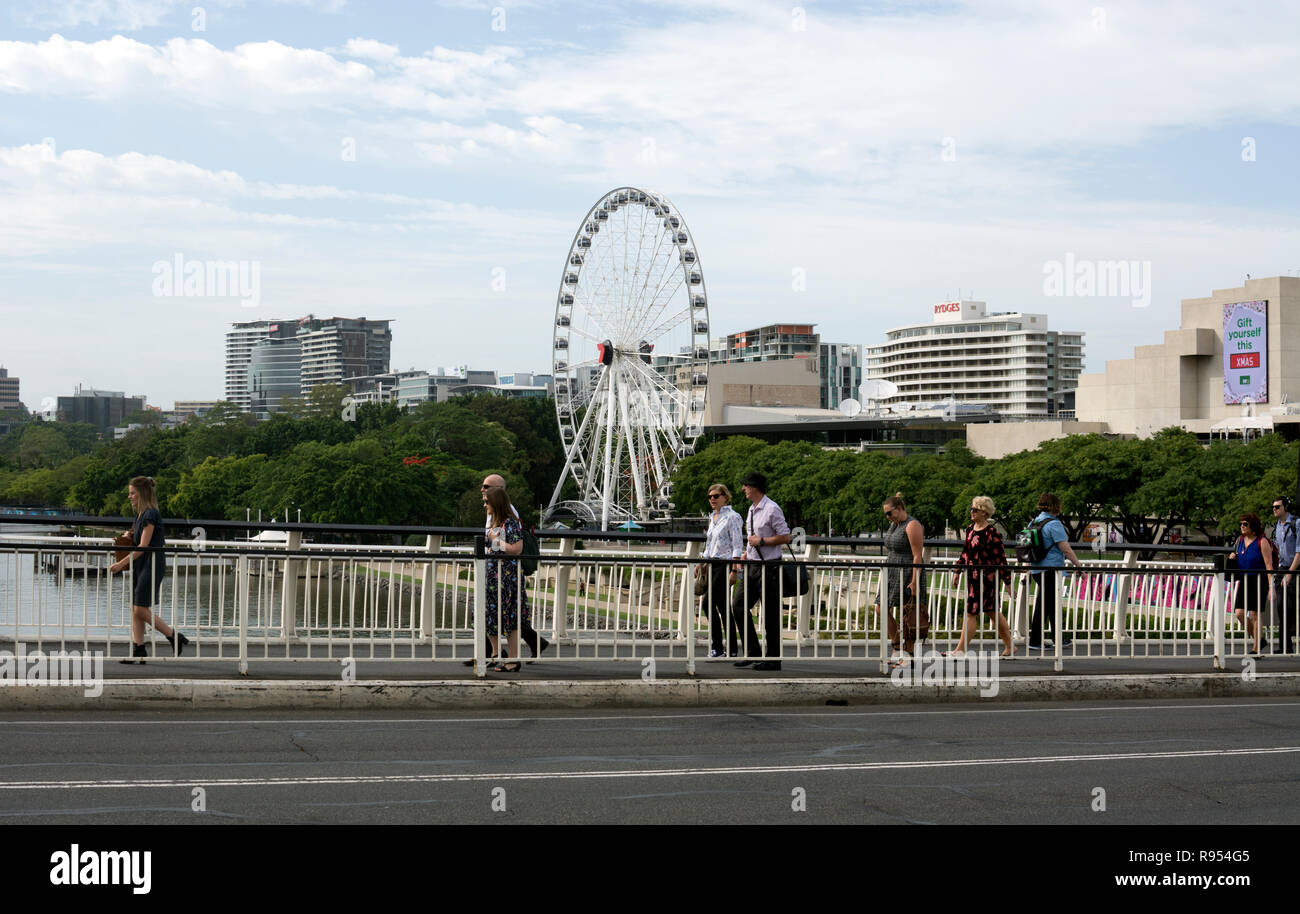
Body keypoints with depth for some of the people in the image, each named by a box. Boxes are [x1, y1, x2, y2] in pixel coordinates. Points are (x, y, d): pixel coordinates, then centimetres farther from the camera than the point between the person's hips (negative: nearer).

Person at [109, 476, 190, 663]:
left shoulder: (150, 514, -15)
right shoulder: (141, 514, 14)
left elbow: (143, 546, -19)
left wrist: (121, 563, -20)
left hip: (152, 565, -10)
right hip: (141, 565, 10)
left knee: (141, 609, -10)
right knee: (135, 609, 5)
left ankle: (175, 637, 0)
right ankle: (138, 650, 7)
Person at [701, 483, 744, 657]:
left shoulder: (732, 517, -8)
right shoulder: (712, 517, 16)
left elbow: (737, 545, -13)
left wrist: (734, 570, -19)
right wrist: (702, 565, 18)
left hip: (726, 564, -8)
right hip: (714, 565, 8)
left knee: (709, 602, -14)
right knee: (722, 606, 6)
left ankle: (717, 647, -10)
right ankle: (732, 649, 9)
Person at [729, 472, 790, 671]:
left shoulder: (772, 509, -13)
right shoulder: (751, 510, 14)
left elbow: (785, 537, -15)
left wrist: (761, 541, -17)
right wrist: (744, 558, 13)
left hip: (769, 567, -9)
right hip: (752, 567, 9)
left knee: (770, 613, -2)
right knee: (738, 605, 4)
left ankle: (773, 659, 5)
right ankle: (751, 650, 13)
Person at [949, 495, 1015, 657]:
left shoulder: (991, 532, -14)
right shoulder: (970, 529, 10)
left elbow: (1001, 557, -13)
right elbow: (965, 552, 20)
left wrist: (1007, 582, -12)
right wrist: (957, 571, 17)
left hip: (986, 577, -8)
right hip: (972, 576, 8)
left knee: (971, 612, -8)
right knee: (992, 611, 14)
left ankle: (961, 650, -4)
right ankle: (1010, 647, 24)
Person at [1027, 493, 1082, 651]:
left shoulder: (1034, 522, 12)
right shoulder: (1054, 524, -14)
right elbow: (1065, 549, -16)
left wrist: (1029, 570, 25)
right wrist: (1077, 564, -6)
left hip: (1036, 569, 9)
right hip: (1050, 569, -9)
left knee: (1052, 604, 16)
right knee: (1044, 605, -3)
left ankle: (1059, 639, 23)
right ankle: (1035, 640, -1)